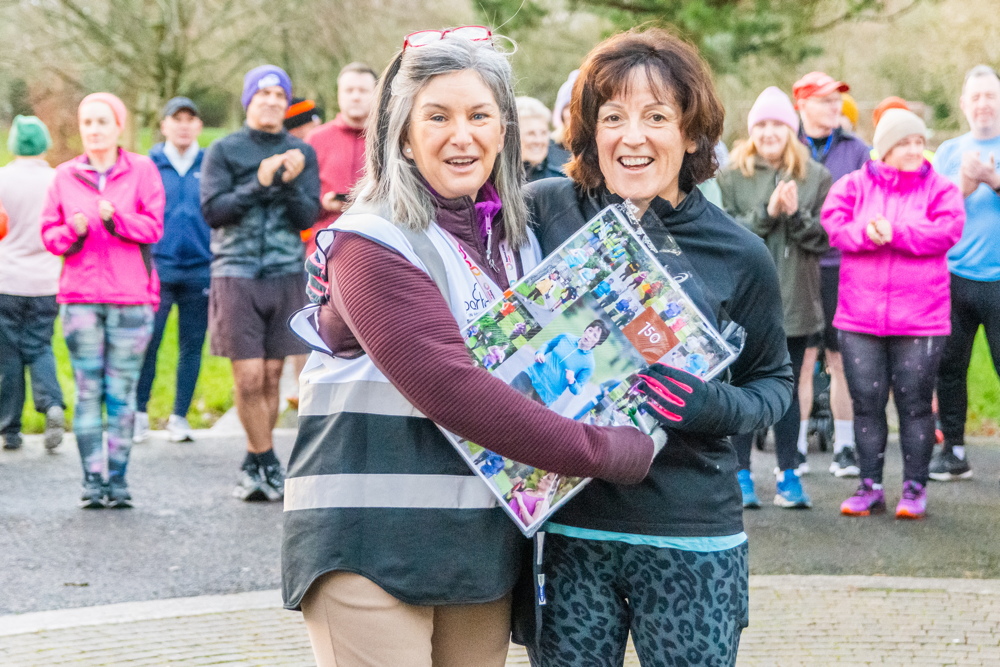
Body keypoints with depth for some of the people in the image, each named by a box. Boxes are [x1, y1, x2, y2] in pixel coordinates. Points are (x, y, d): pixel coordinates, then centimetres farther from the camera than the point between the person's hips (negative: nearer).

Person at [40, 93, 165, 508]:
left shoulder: (142, 170, 5)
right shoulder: (65, 176, 11)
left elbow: (153, 227, -3)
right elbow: (49, 233, 10)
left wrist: (116, 216, -19)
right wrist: (72, 231, -11)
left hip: (130, 297, -1)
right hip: (80, 297, 1)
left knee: (122, 392, 0)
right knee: (88, 391, -2)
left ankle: (118, 479, 5)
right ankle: (93, 480, 1)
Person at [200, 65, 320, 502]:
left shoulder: (301, 153, 10)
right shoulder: (224, 151, 3)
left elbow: (308, 218, 2)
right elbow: (212, 211, -7)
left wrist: (290, 184, -16)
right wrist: (259, 185, -16)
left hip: (285, 275, 2)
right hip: (236, 274, -2)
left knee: (272, 376, 4)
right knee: (249, 377, -8)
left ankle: (254, 466, 17)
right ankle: (270, 467, 1)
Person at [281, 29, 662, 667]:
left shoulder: (516, 240, 12)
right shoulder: (372, 242, -11)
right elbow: (447, 387, -21)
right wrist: (607, 452, -19)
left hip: (484, 543, 7)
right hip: (372, 546, -7)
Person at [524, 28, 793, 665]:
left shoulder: (739, 255, -1)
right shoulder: (543, 212, -2)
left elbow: (774, 382, 9)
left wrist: (711, 405, -12)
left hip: (691, 535, 0)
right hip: (565, 525, 0)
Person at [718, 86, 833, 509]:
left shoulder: (816, 177, 6)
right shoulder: (732, 176, 1)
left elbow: (825, 238, 2)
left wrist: (796, 214, -14)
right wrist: (766, 213, -16)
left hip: (794, 298, 1)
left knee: (787, 389, 8)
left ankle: (788, 474, 15)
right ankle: (742, 475, 12)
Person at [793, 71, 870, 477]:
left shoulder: (856, 150, 11)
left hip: (844, 266, 1)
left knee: (843, 360, 3)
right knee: (800, 360, -1)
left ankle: (845, 447, 11)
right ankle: (796, 448, 7)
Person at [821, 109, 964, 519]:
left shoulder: (940, 189, 4)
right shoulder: (854, 185, 8)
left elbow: (948, 230, -12)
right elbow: (833, 221, -7)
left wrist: (894, 232, -19)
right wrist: (864, 234, -25)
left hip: (920, 319, -1)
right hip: (859, 316, 2)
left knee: (914, 404, 3)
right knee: (867, 403, 6)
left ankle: (915, 488, 13)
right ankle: (870, 487, 16)